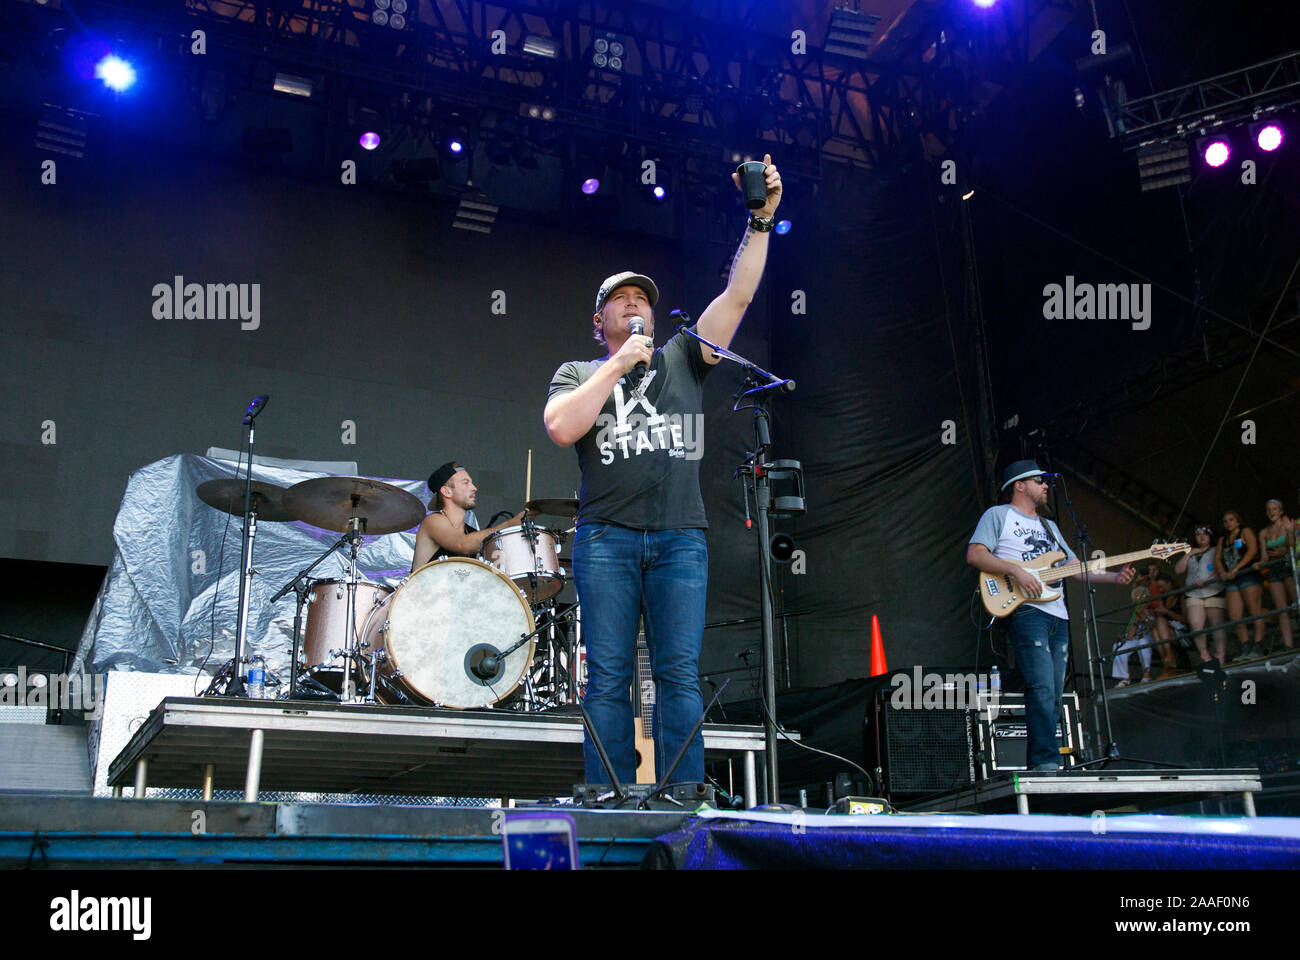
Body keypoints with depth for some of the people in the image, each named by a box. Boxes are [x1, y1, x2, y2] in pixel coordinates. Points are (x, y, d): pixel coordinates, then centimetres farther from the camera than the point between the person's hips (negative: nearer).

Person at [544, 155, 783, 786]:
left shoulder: (683, 357, 19)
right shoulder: (578, 374, 15)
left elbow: (738, 294, 10)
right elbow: (561, 428, -6)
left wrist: (760, 221, 1)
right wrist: (618, 366, -3)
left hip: (680, 538, 1)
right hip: (606, 537, -1)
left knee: (679, 673, -4)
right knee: (608, 677, -3)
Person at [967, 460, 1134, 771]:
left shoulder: (1049, 526, 29)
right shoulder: (998, 515, 6)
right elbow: (974, 555, -7)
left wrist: (1114, 577, 9)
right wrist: (1016, 571, -17)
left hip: (1058, 616, 8)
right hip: (1025, 610, -8)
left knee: (1054, 695, 4)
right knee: (1042, 688, -19)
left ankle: (1041, 762, 7)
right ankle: (1045, 762, -21)